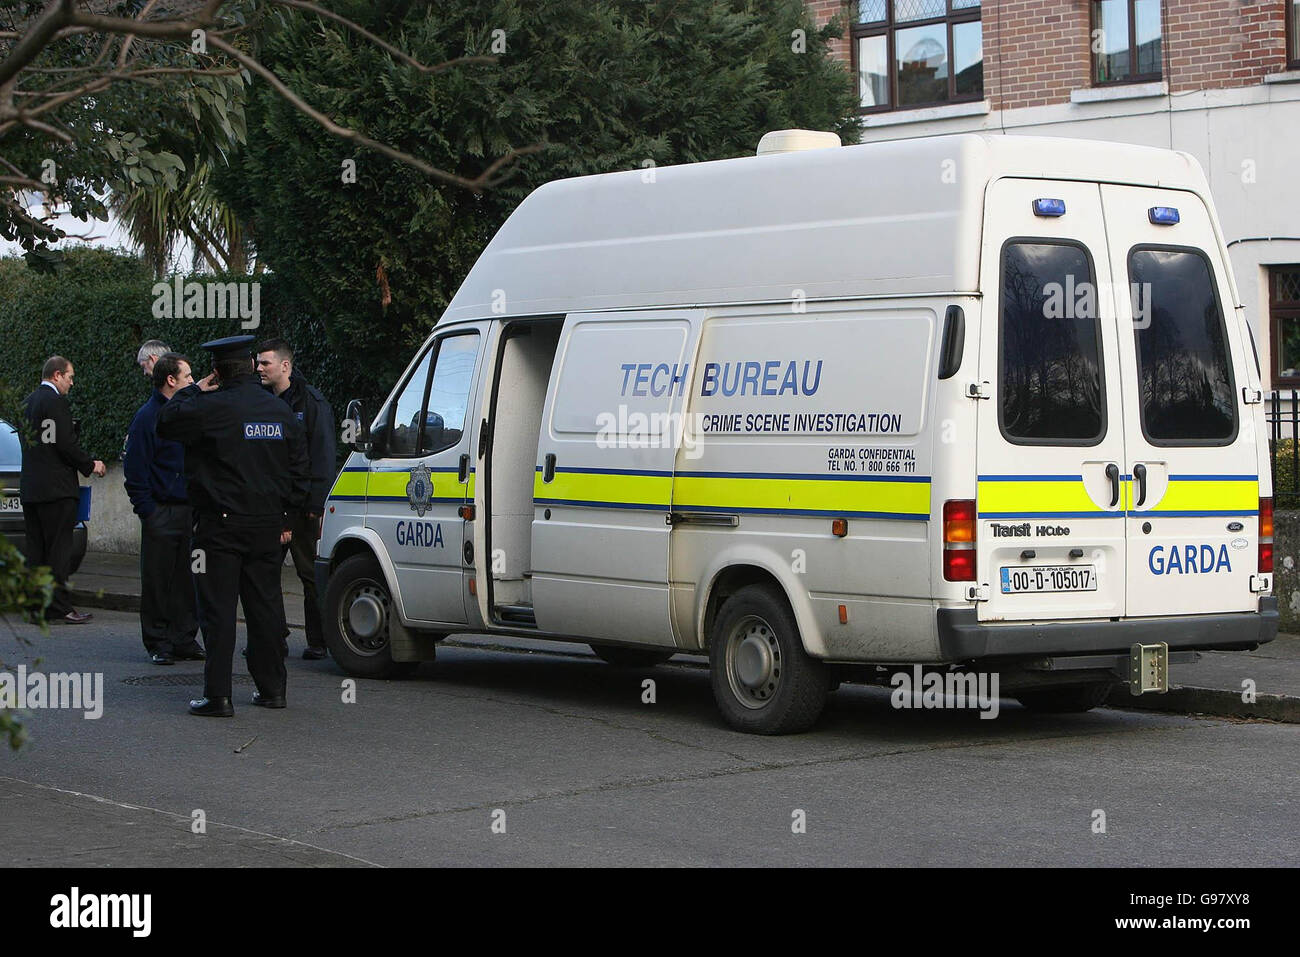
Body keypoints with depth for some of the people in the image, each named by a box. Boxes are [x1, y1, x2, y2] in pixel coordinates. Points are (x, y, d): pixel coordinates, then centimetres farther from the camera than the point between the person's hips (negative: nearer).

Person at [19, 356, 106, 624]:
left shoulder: (28, 402, 15)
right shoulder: (56, 401, -12)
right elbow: (66, 444, -18)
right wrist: (91, 466, -3)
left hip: (30, 489, 9)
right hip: (56, 489, -9)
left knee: (36, 549, 9)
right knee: (59, 549, -5)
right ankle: (58, 606, -5)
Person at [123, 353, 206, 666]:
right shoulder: (148, 417, -7)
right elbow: (135, 470, -9)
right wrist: (147, 511, -13)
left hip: (190, 510, 6)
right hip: (162, 512, -6)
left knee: (187, 580, 7)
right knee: (157, 581, -1)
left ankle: (184, 639, 14)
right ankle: (158, 643, 5)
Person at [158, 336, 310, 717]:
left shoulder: (211, 407, -13)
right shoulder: (281, 412, 8)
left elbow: (165, 423, 0)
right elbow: (300, 471, 14)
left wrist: (194, 390, 10)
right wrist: (285, 517, 20)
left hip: (221, 527, -5)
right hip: (267, 526, 5)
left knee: (218, 609, -3)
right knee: (264, 606, 13)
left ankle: (218, 695, -5)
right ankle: (271, 688, 18)